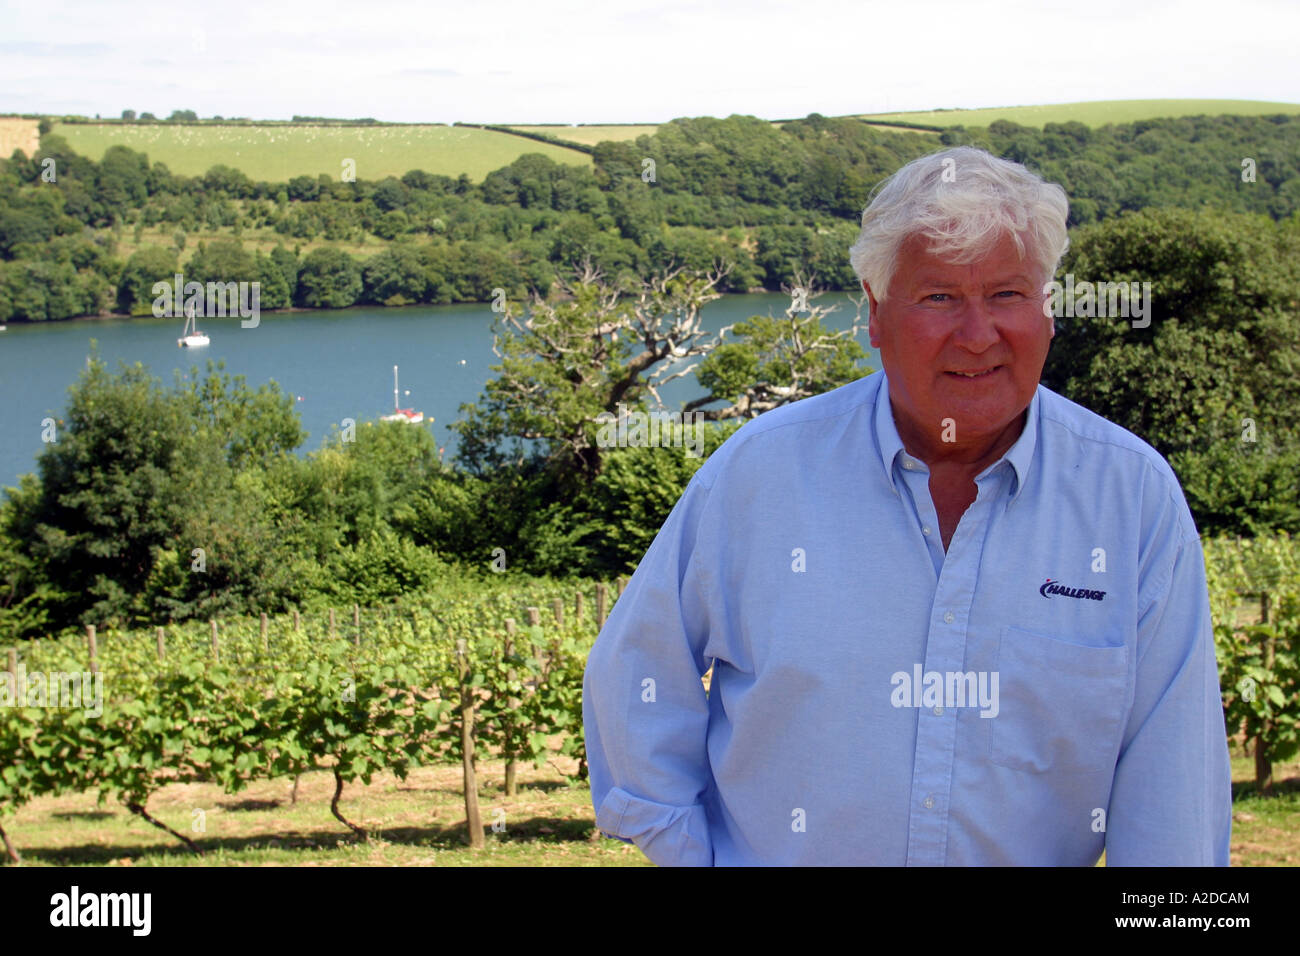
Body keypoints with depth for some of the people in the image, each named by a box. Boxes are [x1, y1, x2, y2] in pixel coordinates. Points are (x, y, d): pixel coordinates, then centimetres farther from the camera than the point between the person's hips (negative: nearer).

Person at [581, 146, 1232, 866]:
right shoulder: (757, 473, -12)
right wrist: (690, 856, -6)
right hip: (769, 856, 0)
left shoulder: (1138, 496, -12)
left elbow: (1170, 775, -10)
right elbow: (635, 679, -3)